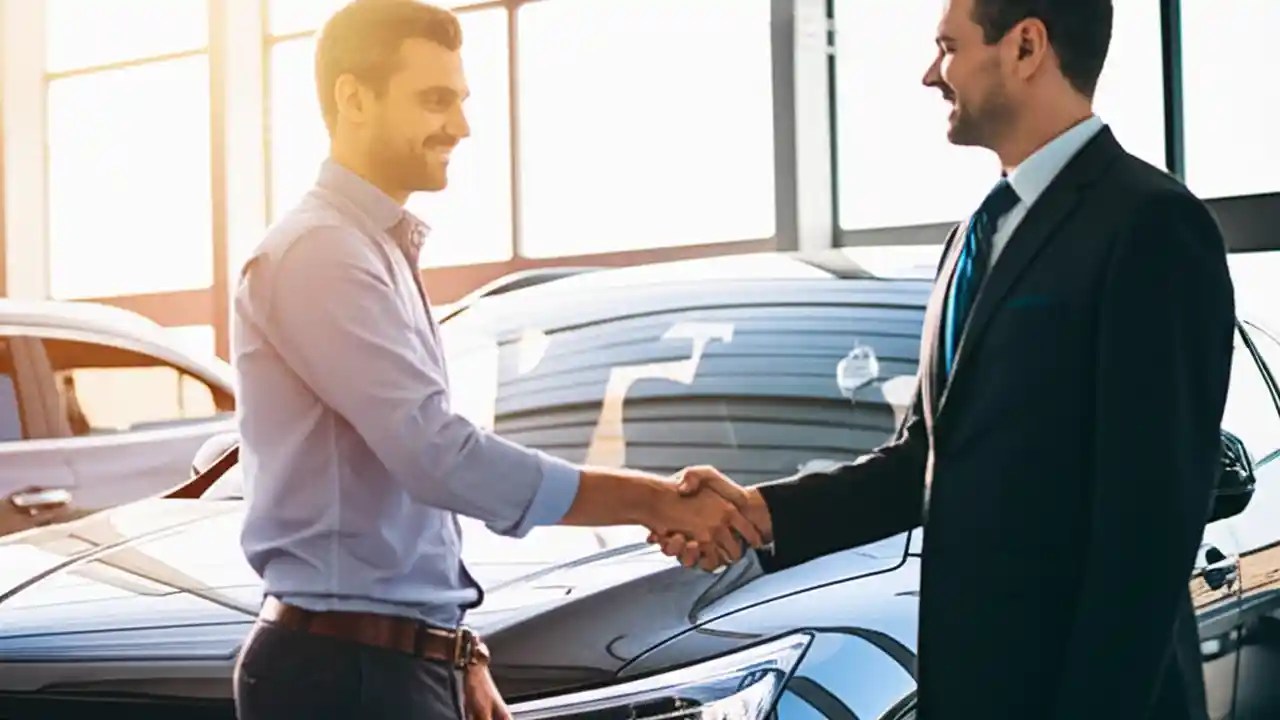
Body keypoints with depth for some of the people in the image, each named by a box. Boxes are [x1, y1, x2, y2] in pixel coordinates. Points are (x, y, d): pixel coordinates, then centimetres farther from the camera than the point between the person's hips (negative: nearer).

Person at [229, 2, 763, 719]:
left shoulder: (383, 253, 15)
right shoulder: (318, 255, -14)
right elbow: (444, 457, -23)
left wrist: (459, 656, 17)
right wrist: (654, 500, -20)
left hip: (403, 661, 9)